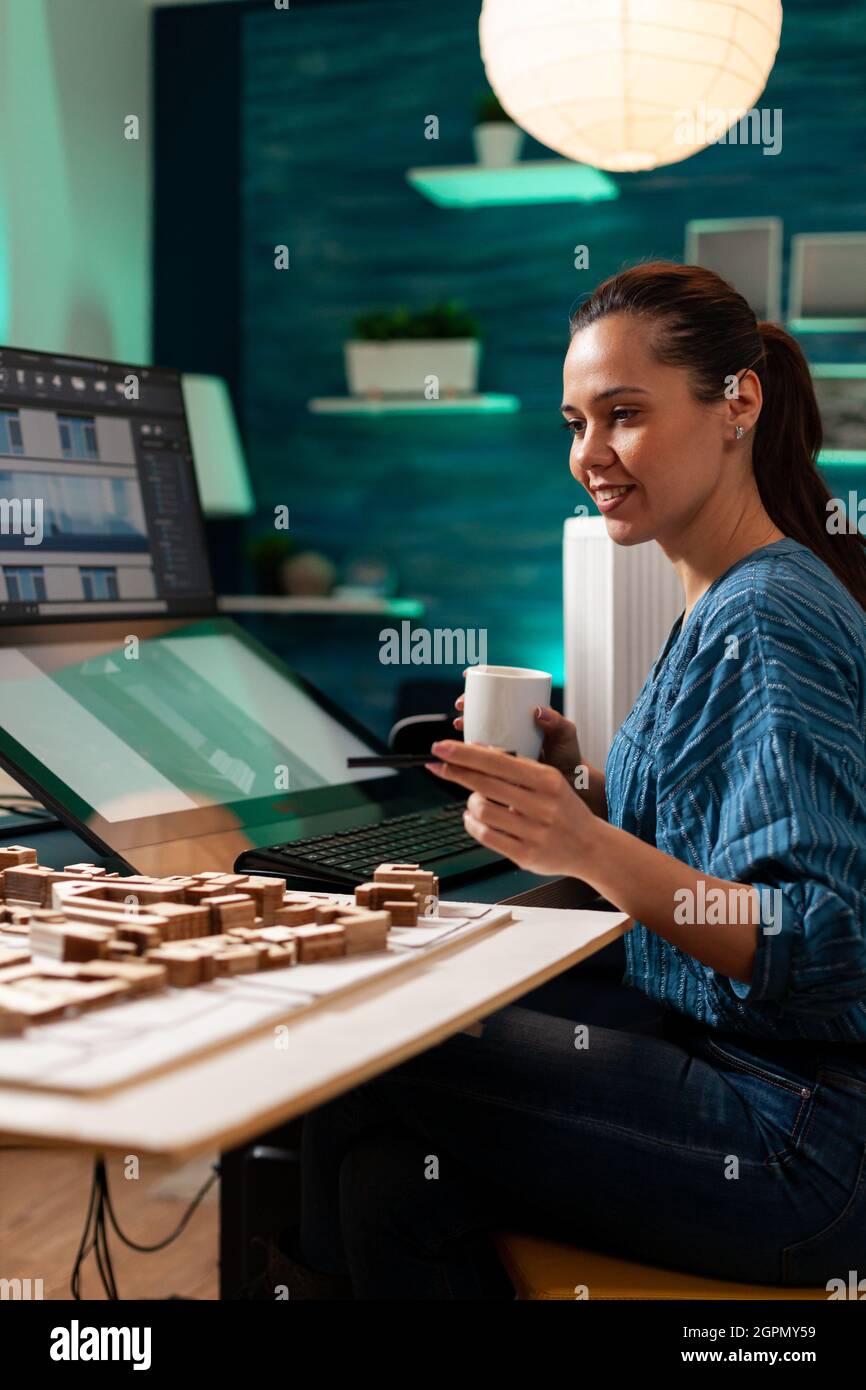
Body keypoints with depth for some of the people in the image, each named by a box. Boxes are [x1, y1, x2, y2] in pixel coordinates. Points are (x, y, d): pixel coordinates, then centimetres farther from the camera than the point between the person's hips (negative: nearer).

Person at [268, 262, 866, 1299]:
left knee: (372, 1060, -7)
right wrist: (580, 783, 1)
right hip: (718, 1057, 8)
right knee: (393, 1172, -6)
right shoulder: (720, 606, 12)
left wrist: (592, 847, -32)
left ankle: (332, 1271, 18)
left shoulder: (772, 620, -18)